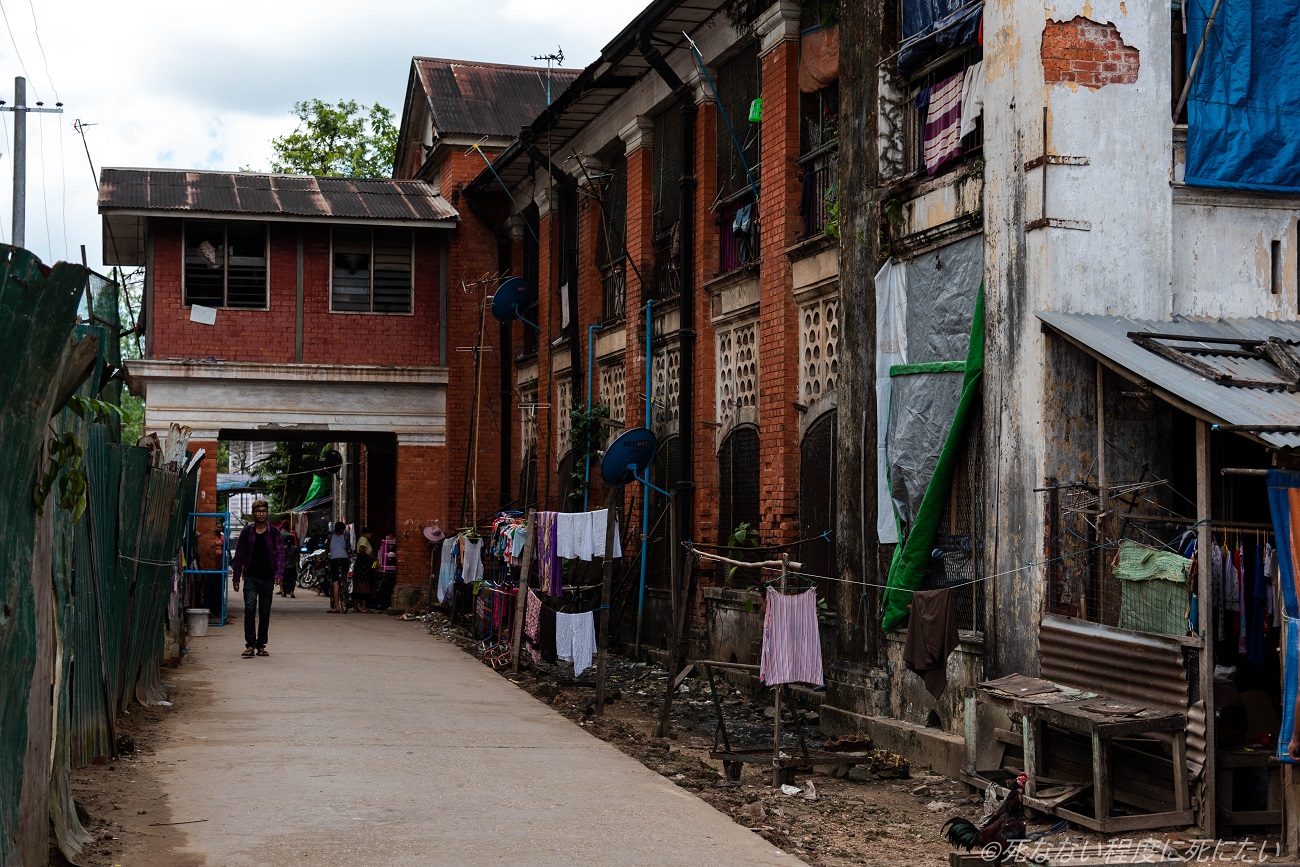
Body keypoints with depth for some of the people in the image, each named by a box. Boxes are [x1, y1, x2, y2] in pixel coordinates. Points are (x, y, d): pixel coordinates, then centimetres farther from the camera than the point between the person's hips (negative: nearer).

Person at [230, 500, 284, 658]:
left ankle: (261, 645, 14)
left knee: (265, 613, 5)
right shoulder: (246, 532, 5)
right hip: (251, 578, -1)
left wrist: (279, 574, -12)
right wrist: (236, 578, 5)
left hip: (267, 579, 1)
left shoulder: (274, 532, 4)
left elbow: (280, 554, 2)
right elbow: (239, 555, 9)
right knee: (250, 609, -13)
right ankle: (250, 645, -12)